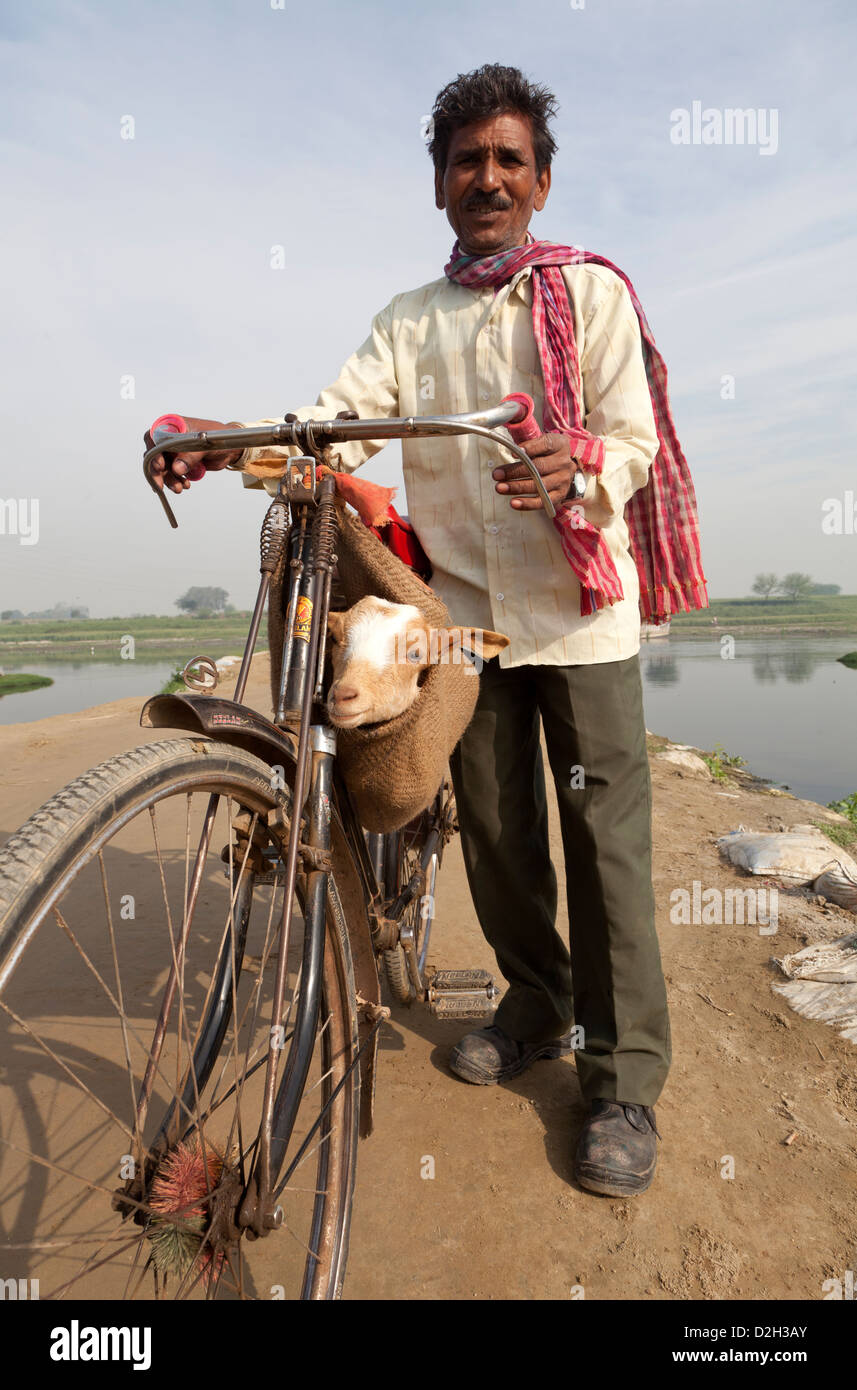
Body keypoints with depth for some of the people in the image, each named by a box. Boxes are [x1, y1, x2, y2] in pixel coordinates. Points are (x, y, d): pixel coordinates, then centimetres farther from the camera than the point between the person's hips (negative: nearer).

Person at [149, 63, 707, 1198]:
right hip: (468, 611, 4)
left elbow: (633, 442, -4)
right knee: (496, 831, 10)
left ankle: (625, 1082, 11)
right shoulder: (408, 321, 15)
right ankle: (537, 1007, 32)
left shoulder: (592, 288, 6)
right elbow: (340, 415, -1)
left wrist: (572, 477, -27)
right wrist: (227, 444, -20)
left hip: (579, 608, -3)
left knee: (605, 841, -4)